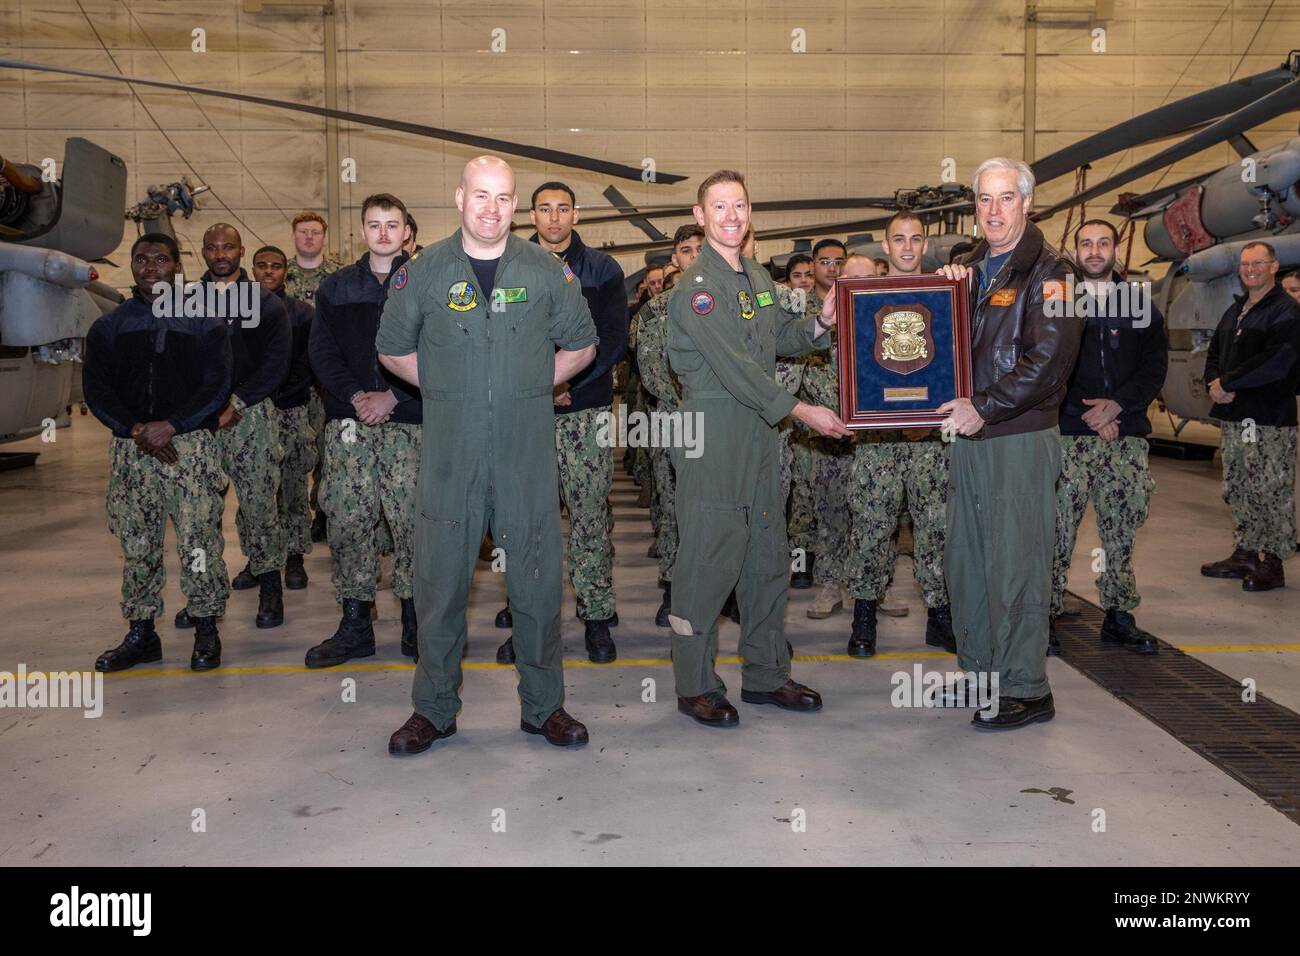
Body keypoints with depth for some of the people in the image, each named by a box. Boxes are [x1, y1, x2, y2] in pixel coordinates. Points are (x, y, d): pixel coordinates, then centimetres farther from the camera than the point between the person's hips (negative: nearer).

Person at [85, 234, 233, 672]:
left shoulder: (205, 323, 7)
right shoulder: (109, 327, 14)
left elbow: (217, 386, -1)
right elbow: (96, 389, 7)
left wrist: (169, 426, -13)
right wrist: (136, 430, -10)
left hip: (192, 443, -3)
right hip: (129, 448, 3)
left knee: (199, 542, -6)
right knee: (137, 545, 5)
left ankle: (206, 630, 5)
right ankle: (141, 632, 15)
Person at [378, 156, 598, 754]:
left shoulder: (547, 272, 6)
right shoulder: (424, 272, 5)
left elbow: (581, 346, 15)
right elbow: (392, 349, 15)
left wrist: (534, 385, 6)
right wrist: (445, 388, 7)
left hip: (528, 450, 0)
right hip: (449, 452, 0)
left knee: (537, 580, 4)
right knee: (440, 579, 5)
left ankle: (543, 705, 19)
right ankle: (434, 709, 20)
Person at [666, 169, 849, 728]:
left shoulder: (758, 277, 15)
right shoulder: (696, 285, -12)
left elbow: (783, 337, 24)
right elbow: (733, 366, -18)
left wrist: (822, 322, 3)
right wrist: (801, 411, -18)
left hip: (759, 431, 9)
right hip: (712, 435, -8)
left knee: (768, 556, 13)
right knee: (709, 560, -3)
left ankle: (765, 676, 25)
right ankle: (695, 686, 10)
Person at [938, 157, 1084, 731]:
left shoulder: (1048, 272, -6)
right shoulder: (969, 269, 16)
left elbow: (1048, 360, -16)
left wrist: (985, 407, -21)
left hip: (1021, 437, -7)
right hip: (969, 434, 8)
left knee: (1015, 563, -4)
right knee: (963, 556, 12)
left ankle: (1026, 690, 6)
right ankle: (980, 670, 26)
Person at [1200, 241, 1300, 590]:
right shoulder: (1235, 311, 18)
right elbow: (1215, 352, 18)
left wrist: (1227, 382, -15)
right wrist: (1215, 382, -3)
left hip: (1270, 420, -8)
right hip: (1233, 417, 8)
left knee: (1272, 492, -2)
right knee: (1237, 490, 14)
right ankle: (1245, 554, 25)